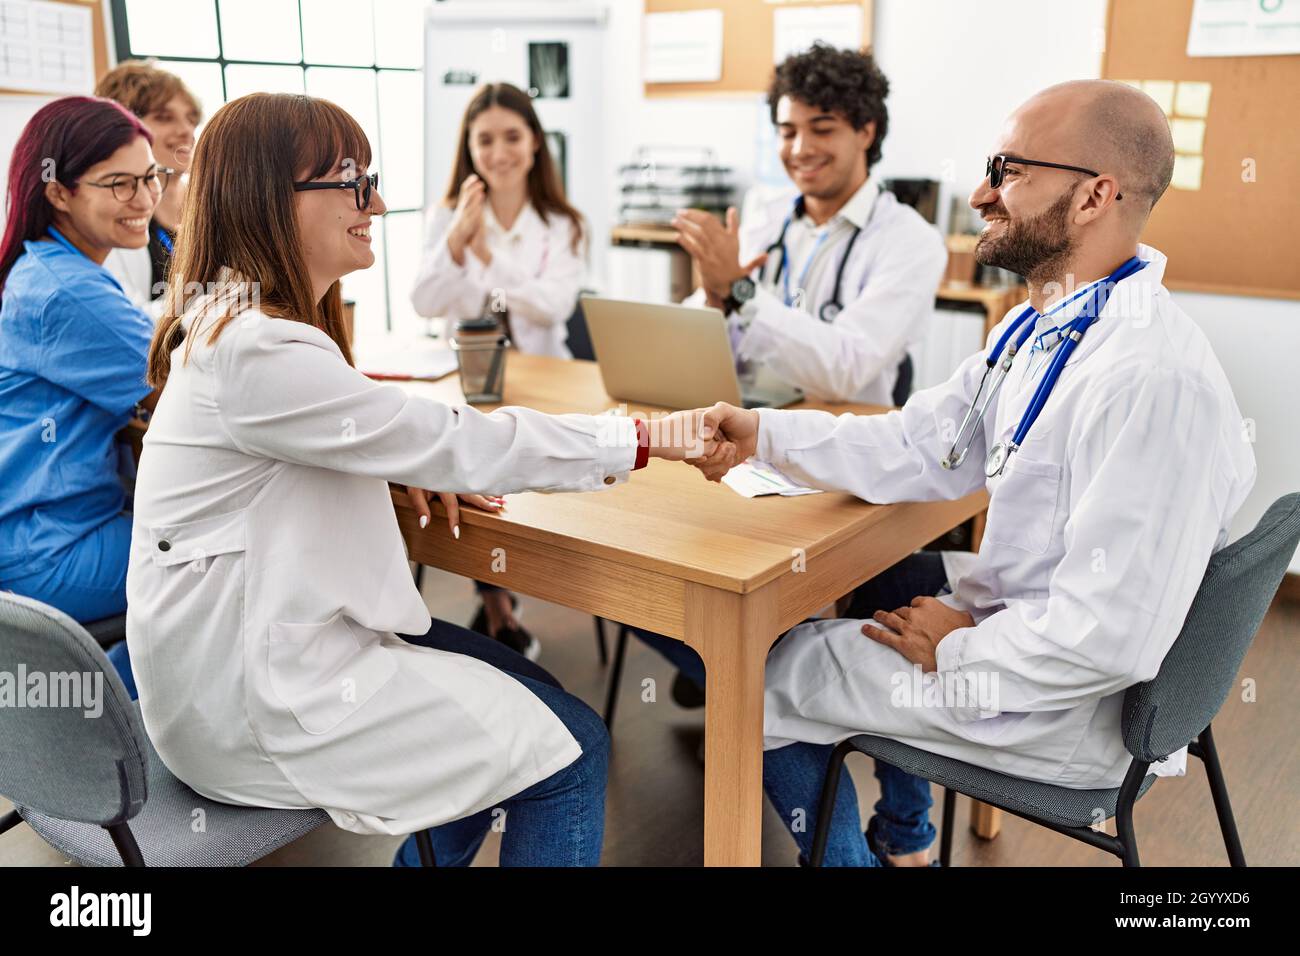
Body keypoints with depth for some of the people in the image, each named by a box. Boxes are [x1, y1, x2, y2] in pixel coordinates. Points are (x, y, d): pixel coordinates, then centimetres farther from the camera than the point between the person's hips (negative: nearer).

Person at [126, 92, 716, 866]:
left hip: (271, 635, 10)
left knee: (527, 694, 14)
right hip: (251, 706, -10)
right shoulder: (256, 353, -26)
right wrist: (646, 439, -14)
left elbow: (343, 432, 22)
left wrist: (415, 462, 1)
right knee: (570, 752, -7)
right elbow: (462, 444, -24)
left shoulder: (237, 318, 6)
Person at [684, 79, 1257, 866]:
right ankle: (906, 839, 42)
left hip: (1075, 706, -9)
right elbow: (919, 447, 1)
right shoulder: (1042, 327, 1)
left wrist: (959, 648, -18)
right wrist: (763, 433, -9)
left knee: (764, 678, -1)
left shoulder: (1153, 379, -32)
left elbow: (1109, 638, -34)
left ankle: (847, 852, 28)